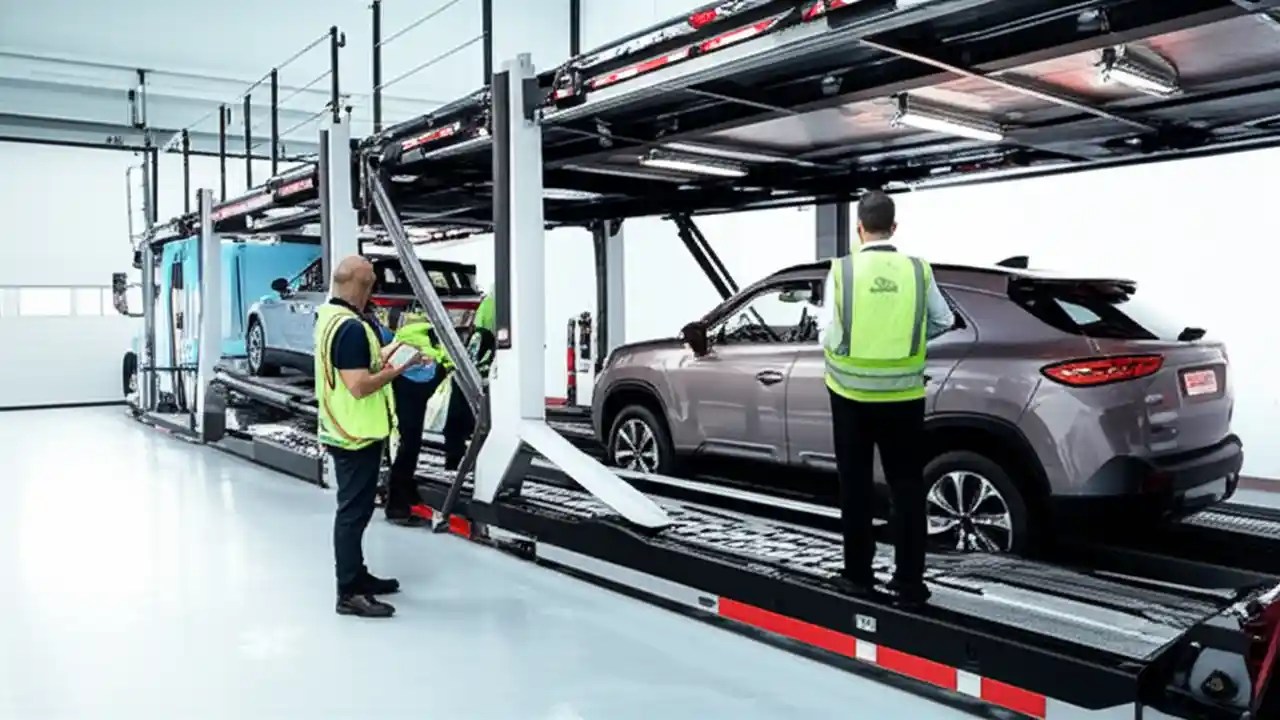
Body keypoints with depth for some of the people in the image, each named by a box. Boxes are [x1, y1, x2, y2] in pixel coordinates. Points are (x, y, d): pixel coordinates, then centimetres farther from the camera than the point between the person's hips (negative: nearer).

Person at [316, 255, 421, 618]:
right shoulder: (351, 327, -23)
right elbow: (360, 386, -27)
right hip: (356, 435, -10)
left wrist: (388, 351, 13)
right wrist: (403, 367, -19)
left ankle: (356, 576, 31)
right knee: (354, 511, -3)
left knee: (354, 508, 19)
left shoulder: (327, 316, 8)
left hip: (342, 431, 10)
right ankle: (349, 593, 4)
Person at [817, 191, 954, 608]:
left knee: (856, 485, 11)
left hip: (851, 391, -1)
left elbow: (829, 335, -12)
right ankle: (909, 584, 10)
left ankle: (858, 576, 19)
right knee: (907, 487, 8)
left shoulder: (842, 271, -9)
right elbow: (943, 322, 5)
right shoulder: (917, 270, -3)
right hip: (903, 394, 1)